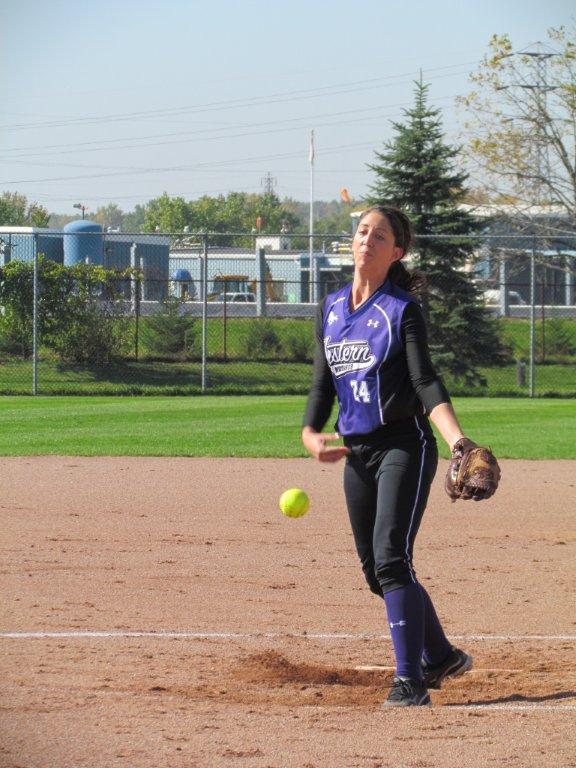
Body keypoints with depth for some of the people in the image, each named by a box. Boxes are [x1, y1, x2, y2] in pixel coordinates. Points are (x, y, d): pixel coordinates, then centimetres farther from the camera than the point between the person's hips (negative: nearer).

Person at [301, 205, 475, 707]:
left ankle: (411, 682, -16)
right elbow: (323, 383, 15)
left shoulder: (403, 309, -6)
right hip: (357, 453, 7)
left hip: (404, 445, -7)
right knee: (375, 570, 10)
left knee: (391, 558, -17)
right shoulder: (332, 308, 12)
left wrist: (458, 441, -29)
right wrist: (311, 433, -3)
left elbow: (426, 383, -15)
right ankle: (442, 657, 29)